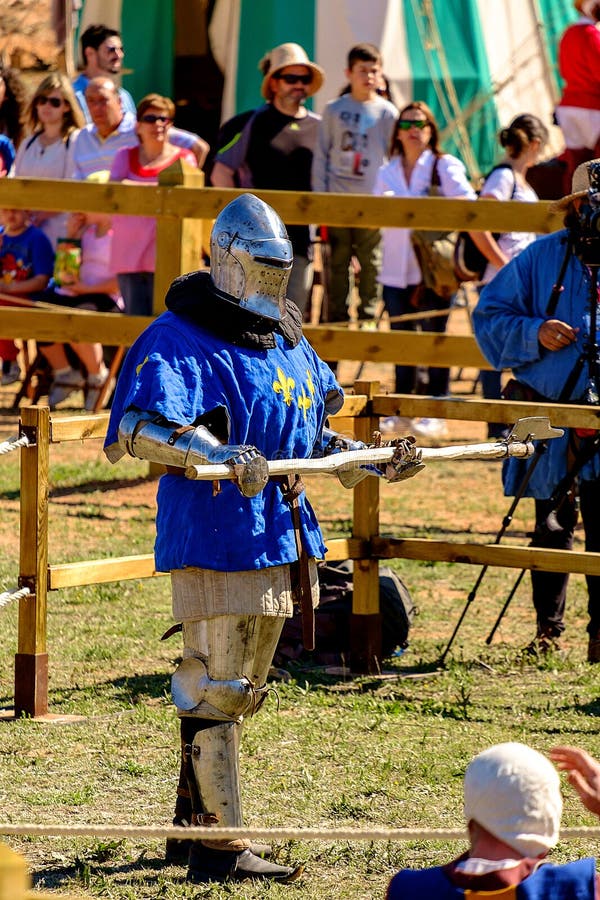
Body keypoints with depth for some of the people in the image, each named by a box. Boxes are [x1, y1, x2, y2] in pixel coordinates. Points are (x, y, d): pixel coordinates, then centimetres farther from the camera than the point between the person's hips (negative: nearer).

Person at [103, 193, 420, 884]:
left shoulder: (287, 341, 17)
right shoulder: (177, 340, -12)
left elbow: (312, 435, 30)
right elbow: (136, 426, -27)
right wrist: (212, 452, -42)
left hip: (281, 540, 9)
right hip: (214, 537, -9)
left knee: (237, 692, 17)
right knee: (215, 691, -8)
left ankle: (195, 823, 28)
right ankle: (219, 847, -5)